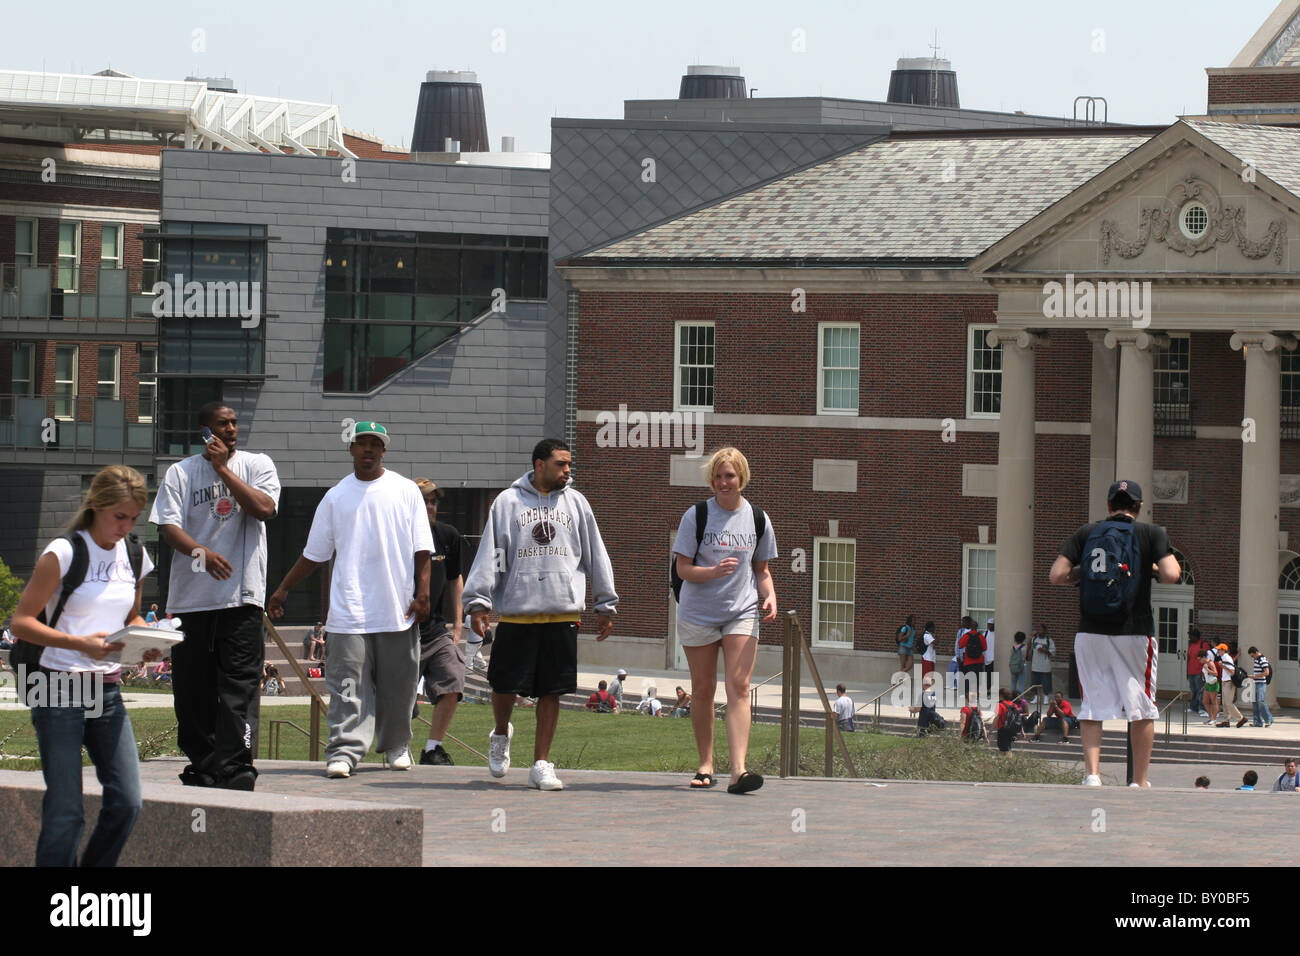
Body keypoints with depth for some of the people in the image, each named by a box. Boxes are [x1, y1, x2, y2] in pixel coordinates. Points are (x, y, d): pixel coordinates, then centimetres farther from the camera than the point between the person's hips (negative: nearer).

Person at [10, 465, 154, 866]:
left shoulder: (135, 557, 10)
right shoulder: (63, 554, -9)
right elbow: (21, 622, -10)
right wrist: (81, 644, -23)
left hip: (108, 693, 6)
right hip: (60, 692, -6)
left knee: (127, 802, -2)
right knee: (65, 811, -6)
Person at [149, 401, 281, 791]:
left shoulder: (257, 465, 9)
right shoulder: (181, 472, 9)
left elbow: (264, 508, -9)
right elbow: (167, 526, -1)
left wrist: (223, 468, -6)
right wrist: (200, 551, -20)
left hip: (241, 597, -1)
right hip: (191, 598, 1)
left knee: (240, 685, -11)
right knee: (192, 689, 3)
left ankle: (235, 767, -16)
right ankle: (202, 766, 14)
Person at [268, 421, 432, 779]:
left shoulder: (405, 491, 7)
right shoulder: (335, 497, 10)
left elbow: (422, 549, 4)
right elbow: (314, 554, 16)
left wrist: (422, 592, -5)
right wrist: (283, 589, 15)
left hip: (398, 611, 0)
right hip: (349, 612, 0)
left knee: (398, 685, 6)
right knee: (348, 685, -8)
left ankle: (395, 745, 23)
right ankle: (343, 752, -12)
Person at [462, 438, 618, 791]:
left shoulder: (576, 503, 11)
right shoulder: (508, 502, 3)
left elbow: (595, 554, 16)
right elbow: (490, 553, 0)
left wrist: (606, 604, 15)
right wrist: (478, 601, -7)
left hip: (562, 614, 2)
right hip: (516, 613, -2)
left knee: (551, 692, 1)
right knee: (506, 686, 2)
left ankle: (541, 764, 7)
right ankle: (501, 735, 32)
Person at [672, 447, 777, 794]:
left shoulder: (758, 520, 5)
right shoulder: (696, 516, -3)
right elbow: (683, 569, -6)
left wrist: (769, 596, -5)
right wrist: (714, 571, -24)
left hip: (742, 613, 1)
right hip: (698, 614, -1)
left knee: (739, 687, -12)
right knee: (703, 690, 5)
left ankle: (738, 770, -22)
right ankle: (705, 766, 18)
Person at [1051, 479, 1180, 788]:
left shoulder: (1085, 534, 6)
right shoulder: (1151, 533, 1)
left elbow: (1057, 575, -2)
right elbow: (1171, 575, -12)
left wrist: (1084, 572, 15)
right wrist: (1152, 569, 9)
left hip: (1090, 633, 2)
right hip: (1134, 632, -2)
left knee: (1092, 706, 7)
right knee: (1141, 708, 8)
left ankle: (1091, 773, -7)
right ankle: (1139, 781, 8)